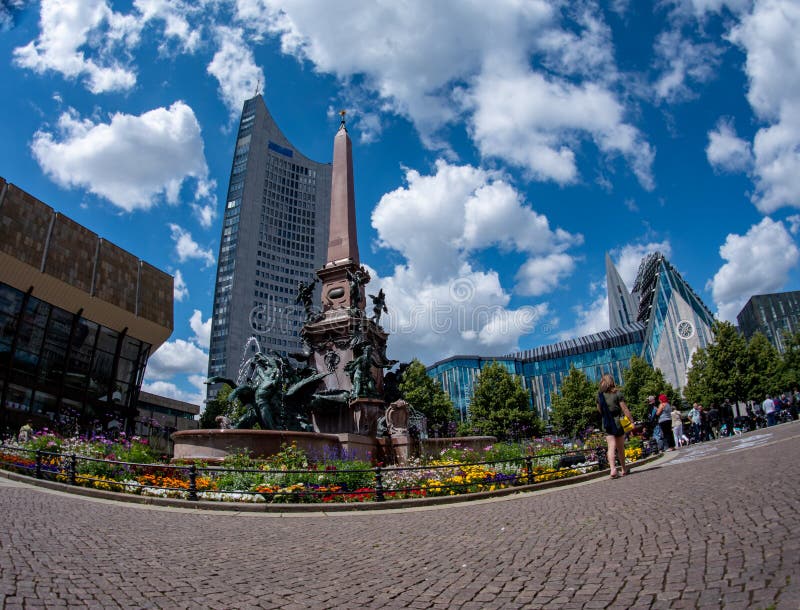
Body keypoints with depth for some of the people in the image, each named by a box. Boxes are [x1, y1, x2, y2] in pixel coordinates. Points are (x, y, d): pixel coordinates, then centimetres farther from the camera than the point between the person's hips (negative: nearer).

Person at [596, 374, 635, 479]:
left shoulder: (599, 395, 1)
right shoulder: (617, 393, -5)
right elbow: (624, 409, -8)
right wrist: (631, 420, -4)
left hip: (607, 425, 0)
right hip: (618, 423, 0)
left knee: (611, 447, -7)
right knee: (620, 448, 14)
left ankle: (613, 468, -27)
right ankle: (623, 469, 28)